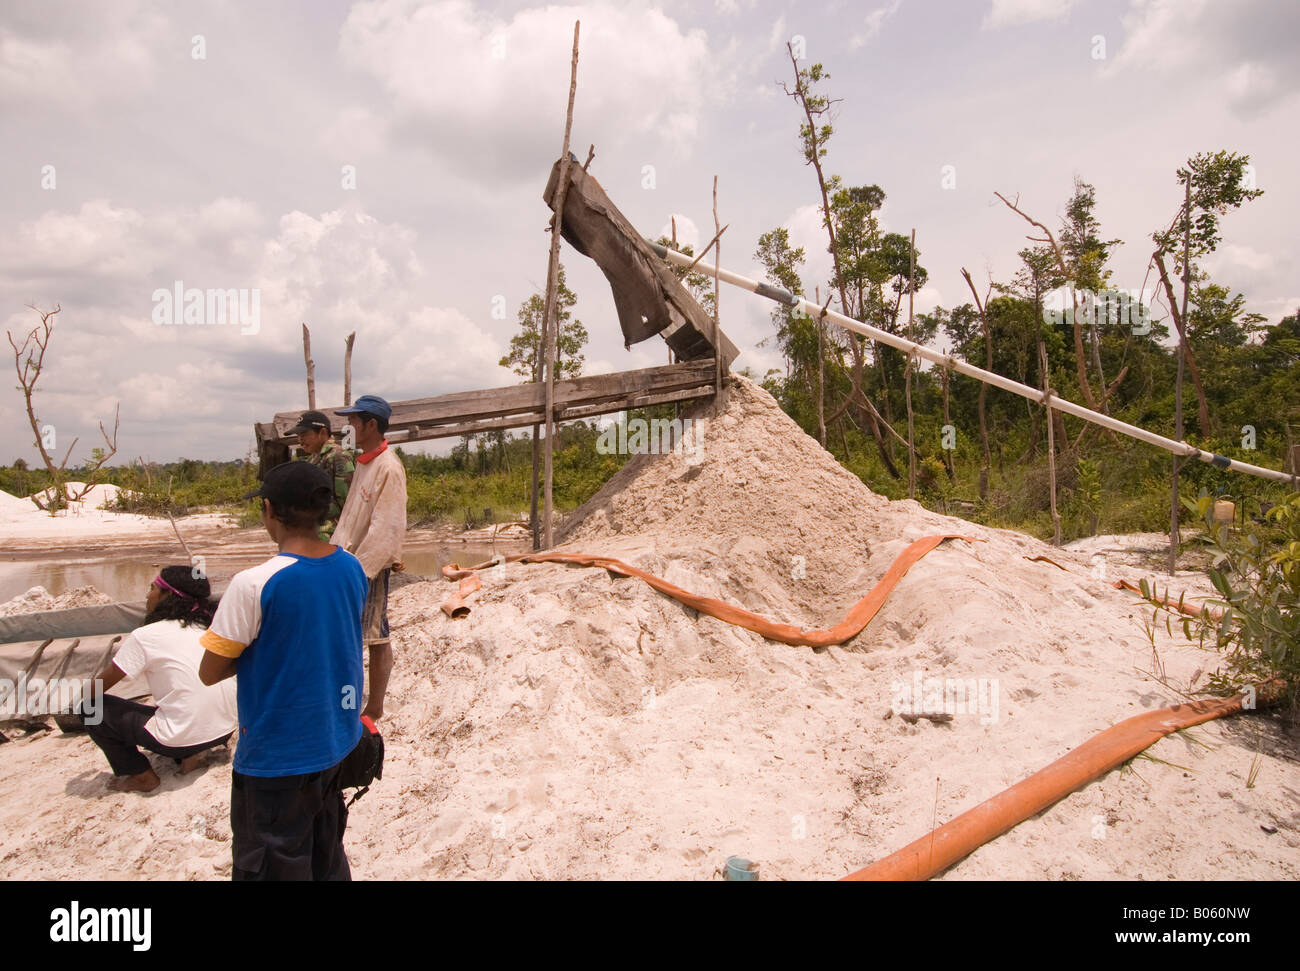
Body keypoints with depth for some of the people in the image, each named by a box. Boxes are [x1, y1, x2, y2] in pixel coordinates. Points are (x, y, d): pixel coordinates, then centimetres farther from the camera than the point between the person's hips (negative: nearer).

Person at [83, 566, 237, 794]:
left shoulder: (144, 636, -7)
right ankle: (190, 754, 13)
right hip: (225, 730, 7)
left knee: (91, 708, 9)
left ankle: (142, 776, 11)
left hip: (182, 739, -7)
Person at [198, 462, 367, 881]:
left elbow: (209, 672, -14)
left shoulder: (254, 585, -24)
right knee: (328, 860, 24)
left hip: (276, 754, -6)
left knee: (273, 866, 13)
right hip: (337, 742, 6)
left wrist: (249, 649, 2)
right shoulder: (352, 568, -5)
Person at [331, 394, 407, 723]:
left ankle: (374, 710, 13)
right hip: (351, 559, 9)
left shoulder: (389, 467, -18)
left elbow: (386, 527, -21)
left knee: (376, 636, 1)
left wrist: (359, 568, -21)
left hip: (371, 565, -9)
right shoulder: (364, 462, 10)